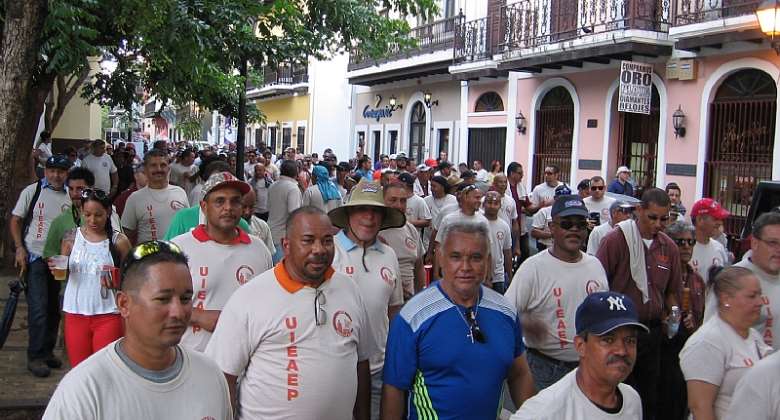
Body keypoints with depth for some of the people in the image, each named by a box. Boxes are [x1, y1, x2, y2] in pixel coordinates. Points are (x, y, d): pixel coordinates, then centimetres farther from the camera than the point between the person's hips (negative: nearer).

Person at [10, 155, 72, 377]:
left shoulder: (71, 197, 4)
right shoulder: (32, 191, -4)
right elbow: (15, 221, 1)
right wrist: (20, 248, -9)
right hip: (34, 257, -4)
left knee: (53, 308, 11)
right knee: (38, 307, -7)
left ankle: (47, 351, 26)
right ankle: (35, 357, 2)